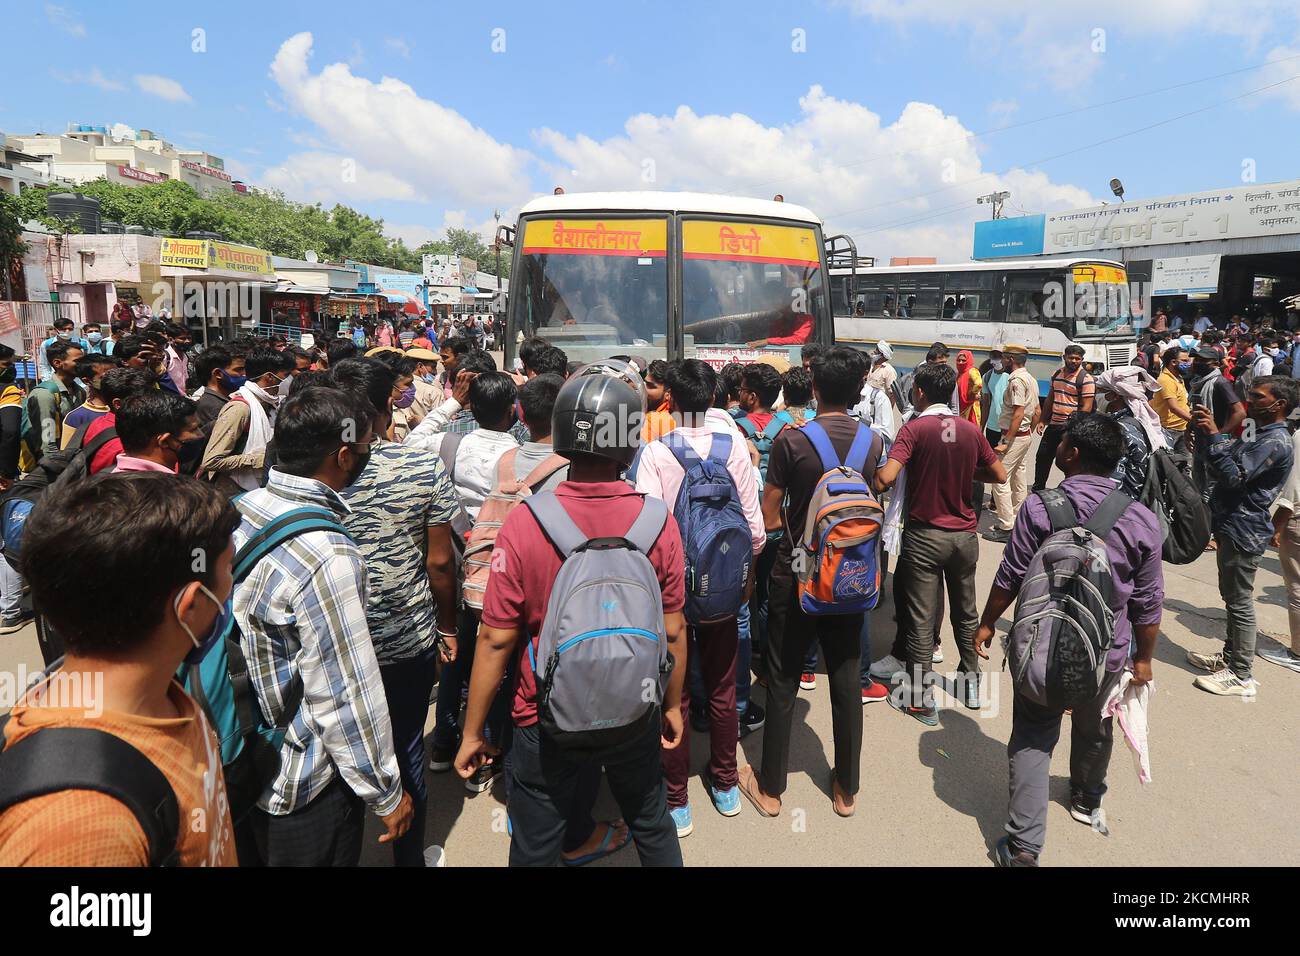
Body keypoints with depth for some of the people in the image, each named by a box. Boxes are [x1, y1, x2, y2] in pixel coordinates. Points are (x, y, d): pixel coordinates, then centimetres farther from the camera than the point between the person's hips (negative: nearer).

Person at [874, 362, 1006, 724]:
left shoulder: (915, 428, -14)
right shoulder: (970, 429, -1)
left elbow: (885, 478, -26)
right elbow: (999, 475, 8)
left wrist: (870, 490, -6)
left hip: (924, 535, -5)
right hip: (964, 534, 5)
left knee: (920, 619, 3)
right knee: (965, 611, 20)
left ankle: (922, 700, 10)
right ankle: (971, 683, 35)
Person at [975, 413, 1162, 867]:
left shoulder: (1039, 507, -17)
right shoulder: (1141, 520, -9)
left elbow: (1010, 578, -11)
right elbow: (1148, 604, -3)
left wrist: (986, 622, 4)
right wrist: (1143, 658, 10)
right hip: (1108, 652, 3)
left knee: (1032, 740, 8)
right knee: (1093, 731, 26)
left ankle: (1024, 844, 5)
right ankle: (1087, 803, 51)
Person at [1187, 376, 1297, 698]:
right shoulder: (1261, 435, 14)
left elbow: (1234, 476, -28)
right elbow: (1232, 460, 15)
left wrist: (1214, 435, -27)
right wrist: (1210, 434, 2)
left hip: (1243, 532, -10)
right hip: (1233, 527, 10)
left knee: (1240, 603, -2)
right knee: (1233, 598, 20)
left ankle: (1241, 676, 7)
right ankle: (1229, 656, 34)